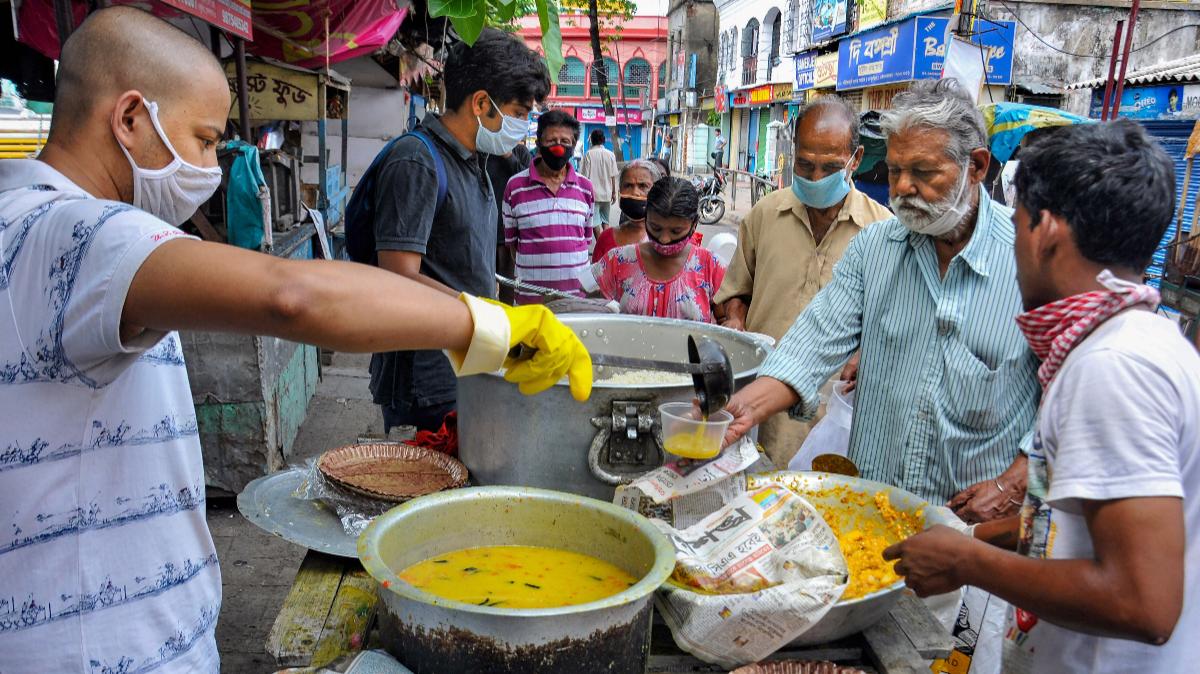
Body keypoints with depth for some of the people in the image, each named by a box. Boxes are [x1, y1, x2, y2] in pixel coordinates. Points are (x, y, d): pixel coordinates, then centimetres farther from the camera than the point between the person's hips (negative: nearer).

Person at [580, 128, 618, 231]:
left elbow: (585, 176, -8)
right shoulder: (610, 154, 1)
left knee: (596, 223, -1)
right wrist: (614, 193, 13)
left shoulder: (589, 154, -8)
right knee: (606, 222, 14)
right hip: (607, 194, 4)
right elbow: (613, 176, 3)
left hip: (594, 194, -4)